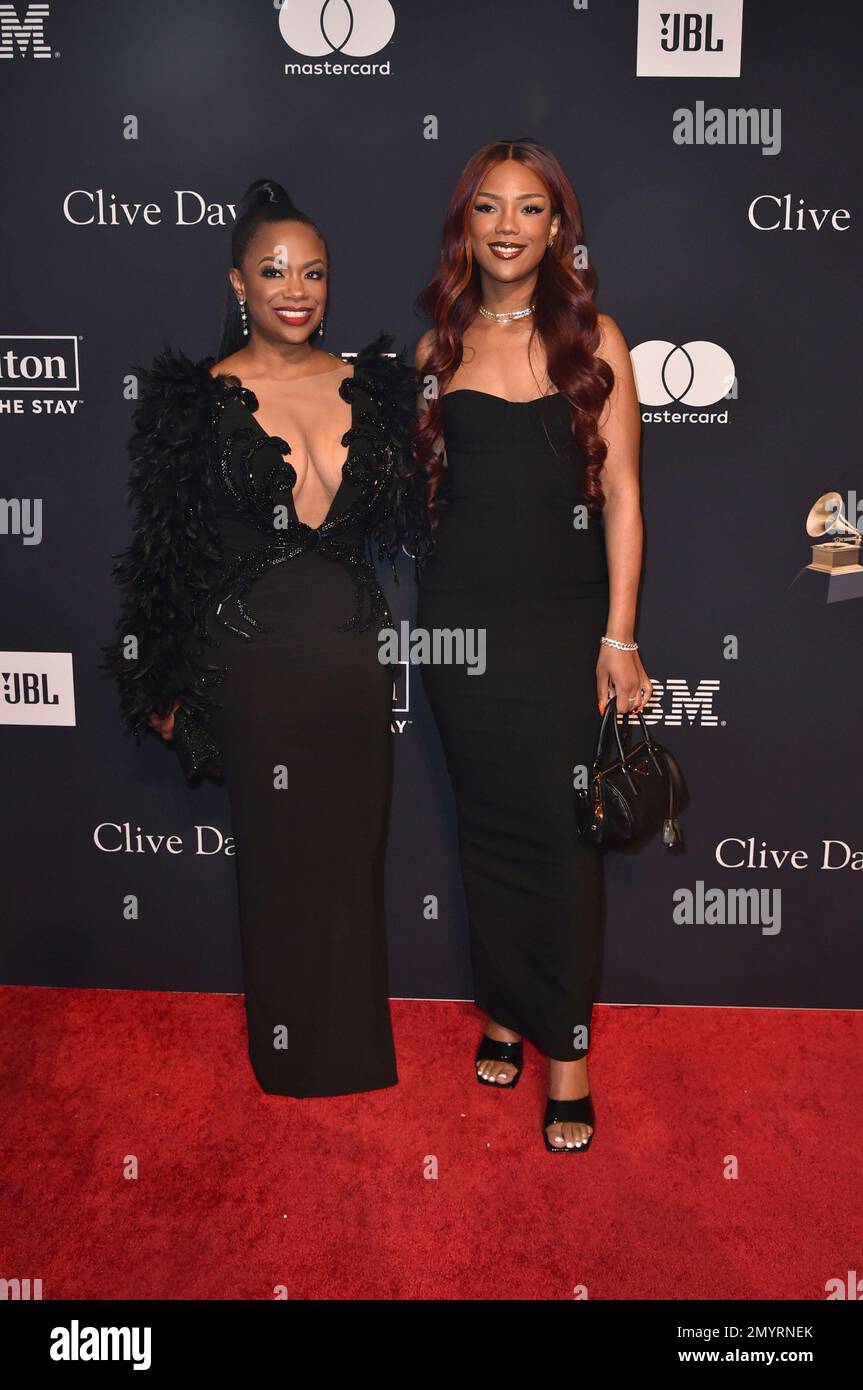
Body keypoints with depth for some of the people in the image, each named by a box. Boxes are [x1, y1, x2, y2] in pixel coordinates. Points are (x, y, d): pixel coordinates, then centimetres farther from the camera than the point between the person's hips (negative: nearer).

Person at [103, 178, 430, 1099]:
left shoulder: (367, 385, 5)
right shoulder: (196, 399, -4)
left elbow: (405, 523, 12)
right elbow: (166, 550, -1)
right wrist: (162, 686, 1)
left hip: (354, 652, 3)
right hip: (253, 661, -3)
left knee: (353, 850, 11)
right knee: (278, 857, 8)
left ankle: (355, 1045, 32)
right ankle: (293, 1052, 29)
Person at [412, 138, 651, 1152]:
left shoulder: (593, 336, 2)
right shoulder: (440, 346, 9)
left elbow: (621, 496, -1)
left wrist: (619, 638, -7)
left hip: (565, 618, -2)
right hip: (461, 617, 2)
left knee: (562, 831, -1)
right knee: (488, 823, 9)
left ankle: (565, 1050, 12)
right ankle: (505, 1007, 28)